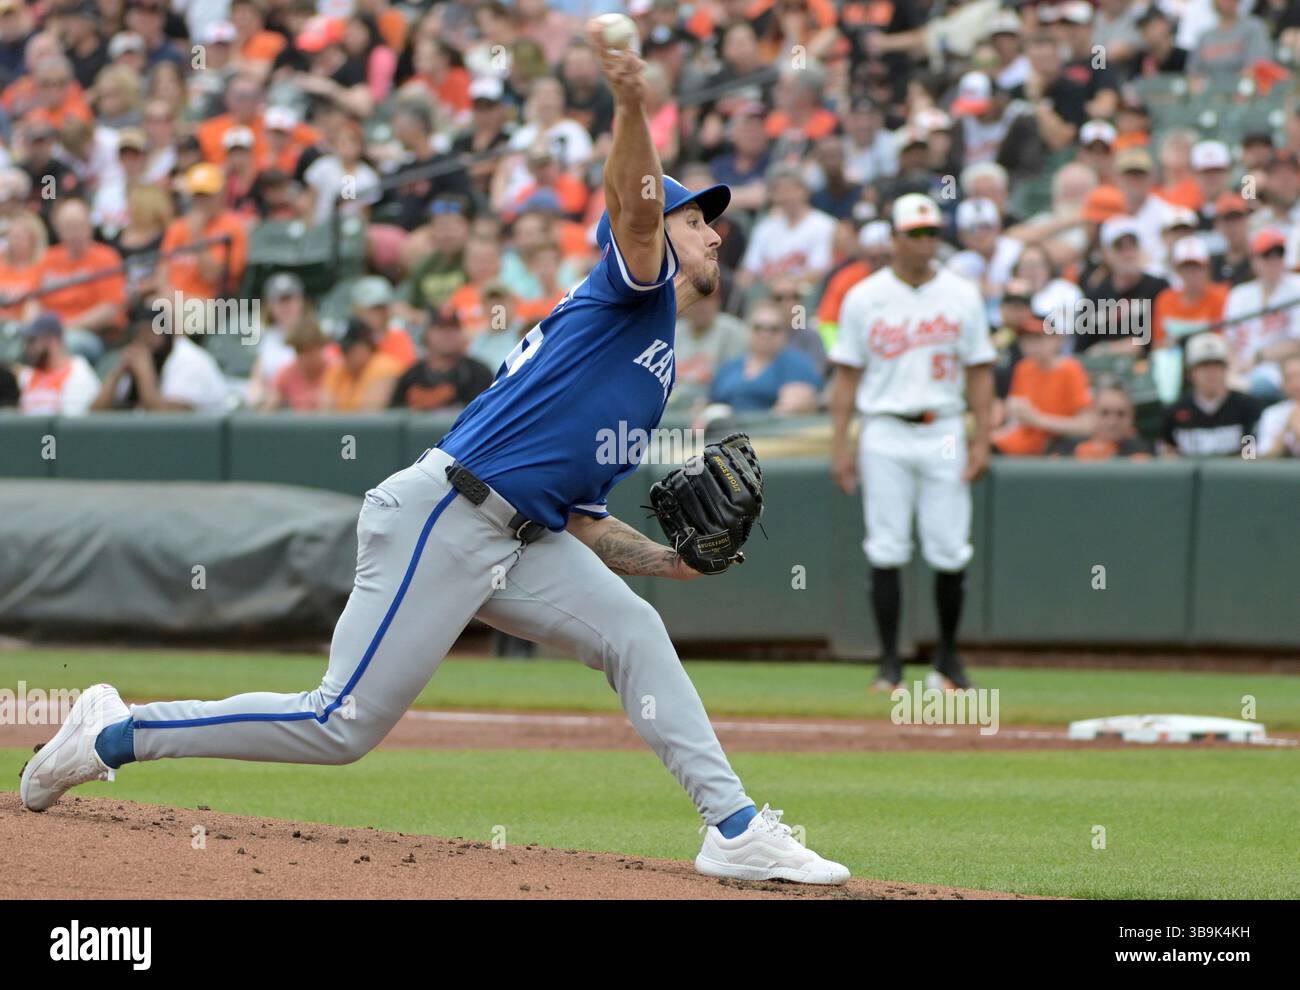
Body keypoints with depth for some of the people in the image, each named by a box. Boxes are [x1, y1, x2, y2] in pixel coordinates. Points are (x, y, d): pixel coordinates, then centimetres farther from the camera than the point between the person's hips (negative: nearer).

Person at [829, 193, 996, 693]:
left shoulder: (963, 295, 7)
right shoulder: (864, 297, 4)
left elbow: (979, 370, 7)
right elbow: (847, 373, 5)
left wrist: (982, 440, -1)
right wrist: (840, 443, -3)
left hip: (944, 434, 1)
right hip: (885, 435, -1)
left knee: (949, 552, -1)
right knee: (886, 552, -4)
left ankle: (948, 656, 15)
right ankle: (890, 662, 2)